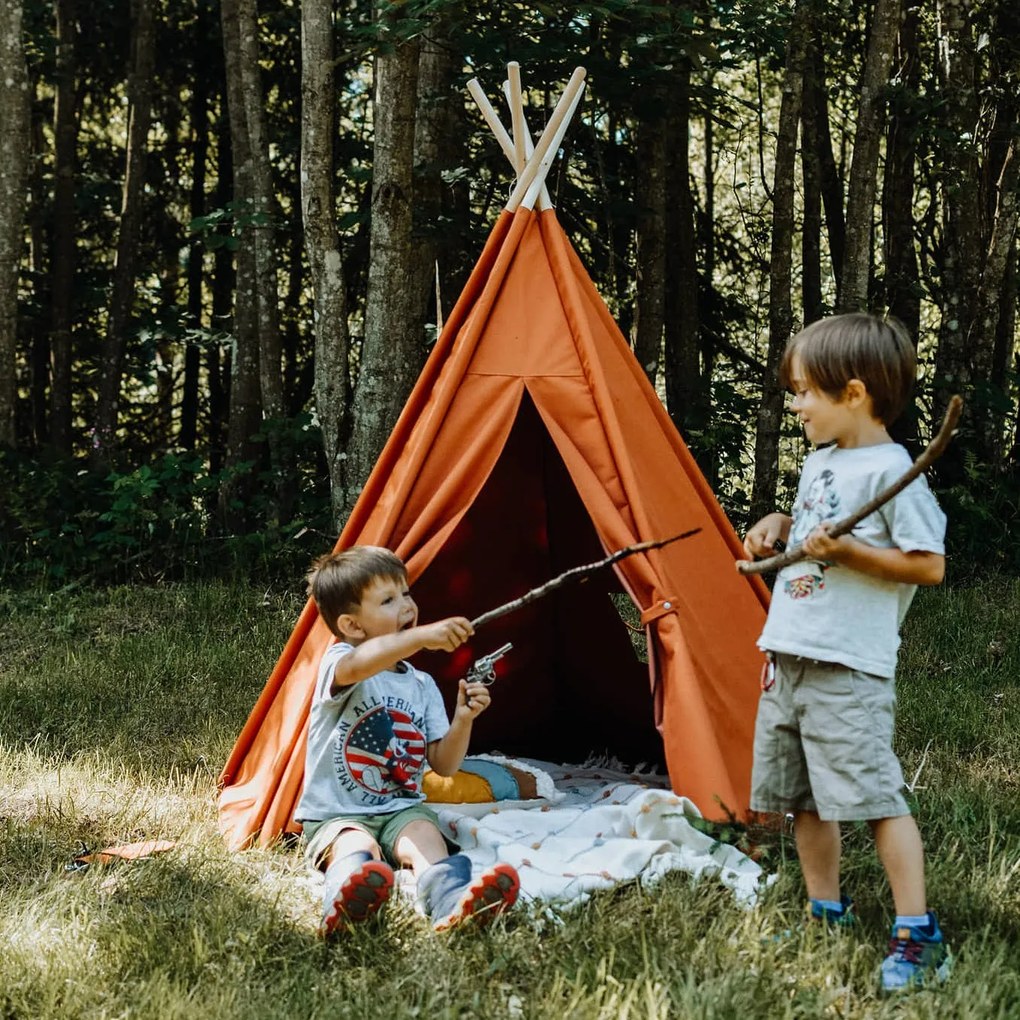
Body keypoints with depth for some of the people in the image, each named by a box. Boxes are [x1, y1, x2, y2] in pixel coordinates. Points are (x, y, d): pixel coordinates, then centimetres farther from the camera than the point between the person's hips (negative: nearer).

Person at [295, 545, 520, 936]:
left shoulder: (423, 686, 10)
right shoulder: (338, 661, -7)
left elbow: (443, 765, 7)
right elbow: (354, 666, -36)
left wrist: (462, 720, -13)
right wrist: (421, 636, -47)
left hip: (401, 809, 4)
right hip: (336, 815, -4)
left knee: (424, 834, -29)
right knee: (358, 847, -35)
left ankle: (449, 901, -60)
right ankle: (347, 897, -69)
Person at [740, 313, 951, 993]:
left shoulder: (890, 470, -13)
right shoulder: (818, 461, 14)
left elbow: (930, 565, -16)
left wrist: (847, 552, -22)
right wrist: (778, 526, 10)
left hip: (848, 669, -9)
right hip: (788, 659, 9)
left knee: (875, 793, -10)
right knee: (803, 797, 15)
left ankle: (918, 937, -3)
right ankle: (827, 917, 29)